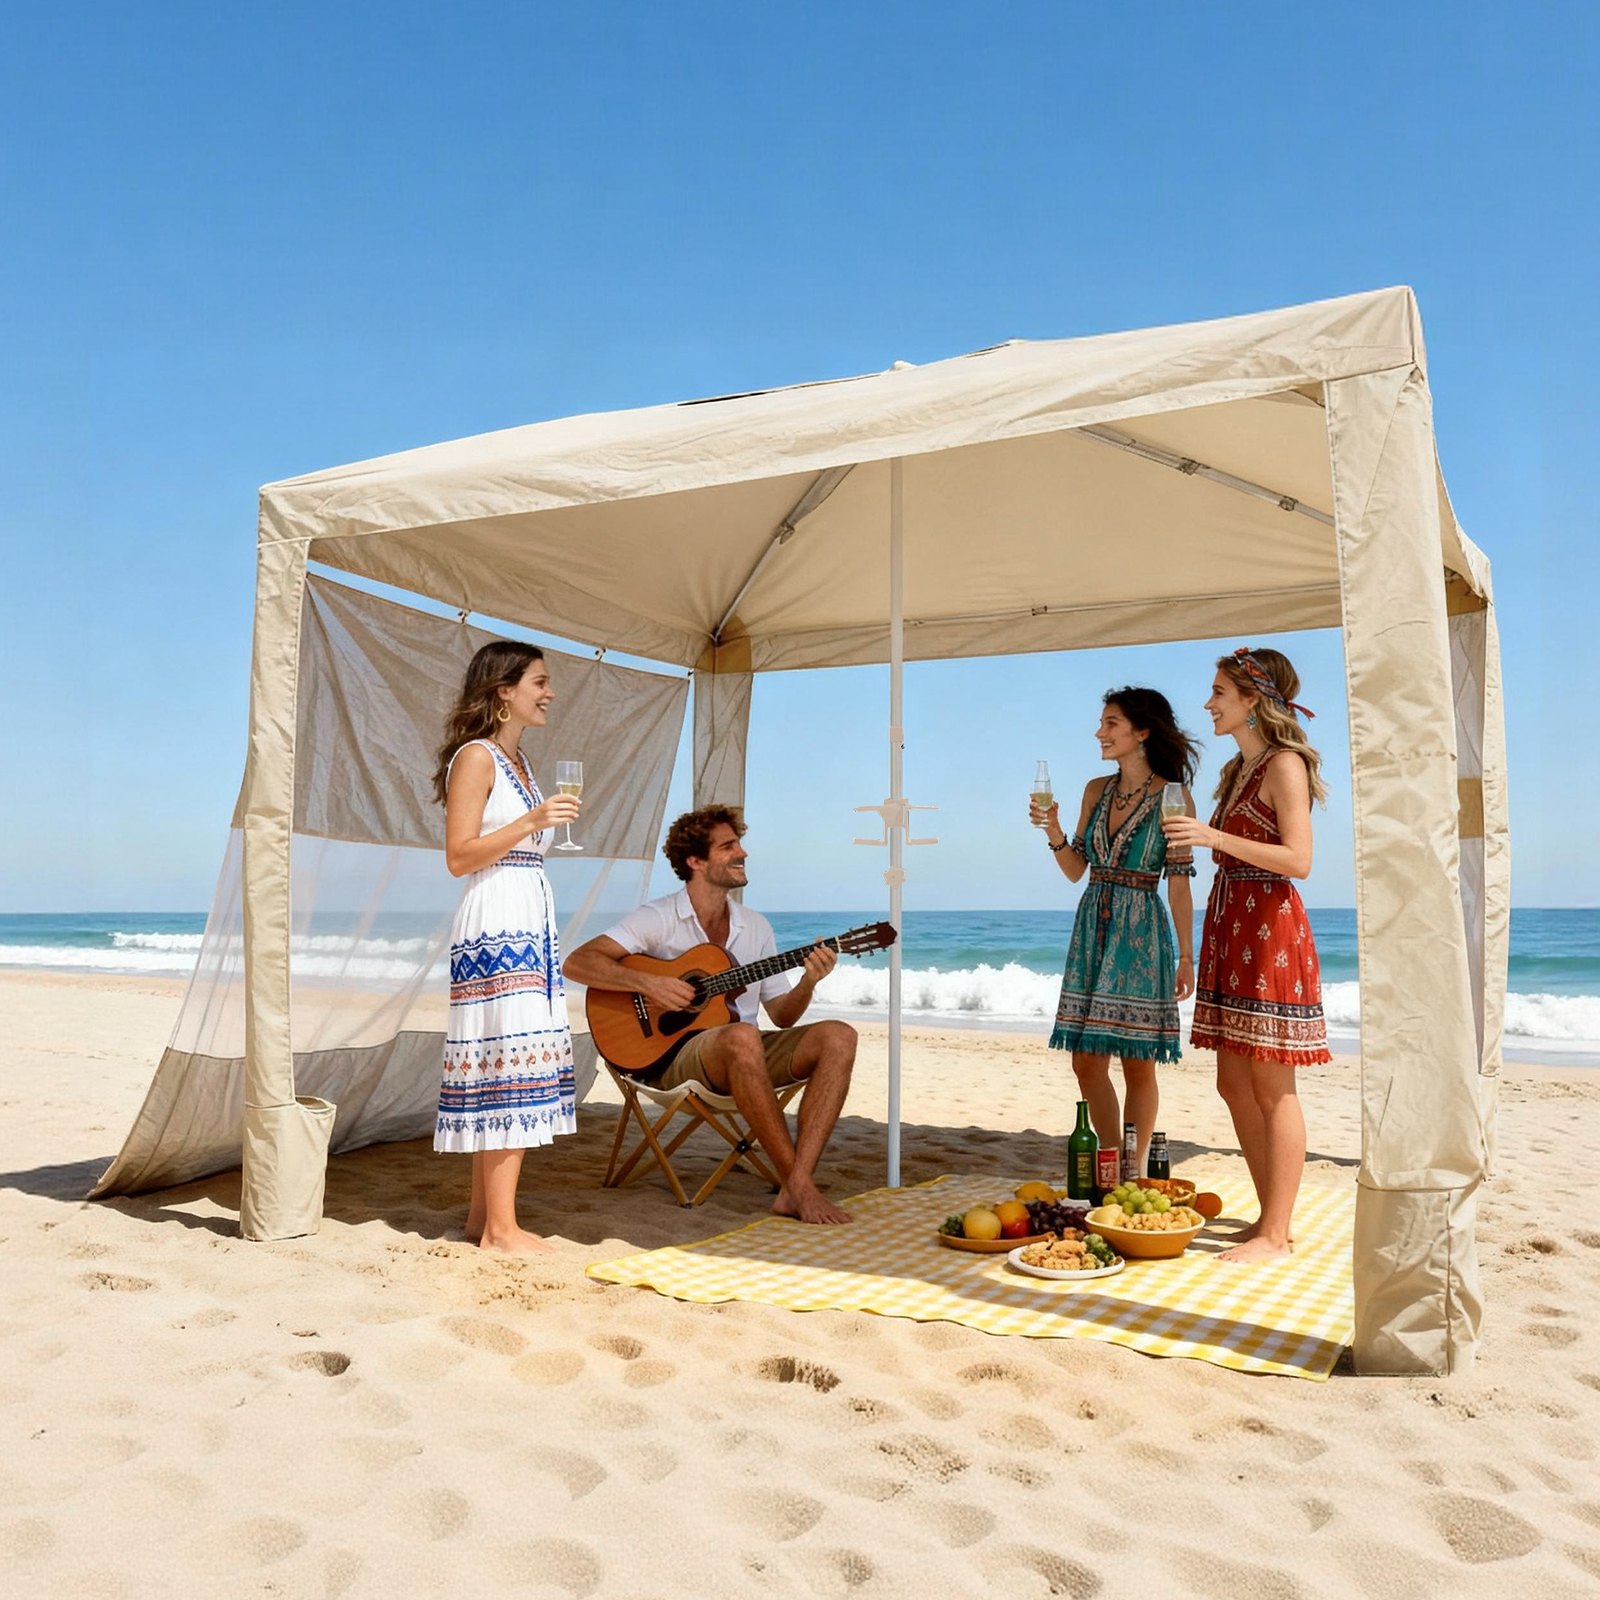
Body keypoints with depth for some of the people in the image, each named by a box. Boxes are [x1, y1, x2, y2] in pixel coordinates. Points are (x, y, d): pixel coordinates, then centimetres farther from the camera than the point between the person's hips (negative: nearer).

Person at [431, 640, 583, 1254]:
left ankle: (483, 1213, 15)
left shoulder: (517, 763, 20)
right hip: (494, 925, -9)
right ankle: (501, 1226, -5)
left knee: (496, 1069, 9)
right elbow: (459, 857, -13)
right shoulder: (476, 756, -7)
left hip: (530, 924, 9)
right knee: (511, 1066, -10)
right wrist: (532, 823, -20)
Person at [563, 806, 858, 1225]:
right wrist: (648, 983, -24)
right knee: (742, 1037, -39)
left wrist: (807, 984, -7)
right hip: (673, 1052, -6)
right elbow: (577, 963, -13)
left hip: (746, 1051, 6)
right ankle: (800, 1187, -32)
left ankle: (795, 1187, -30)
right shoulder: (659, 918, -4)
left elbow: (782, 1015, 13)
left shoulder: (755, 926, 13)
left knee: (838, 1037, -20)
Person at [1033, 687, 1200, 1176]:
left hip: (1140, 935, -5)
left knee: (1137, 1064, 2)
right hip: (1092, 932, 6)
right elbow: (1075, 869, 12)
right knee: (1087, 1062, 6)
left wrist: (1186, 956, -8)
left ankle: (1136, 1171, 15)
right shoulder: (1096, 790, 10)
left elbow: (1179, 882, -6)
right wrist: (1053, 832, -6)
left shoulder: (1173, 795, -5)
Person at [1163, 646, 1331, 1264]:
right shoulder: (1239, 770, 18)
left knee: (1272, 1088, -4)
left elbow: (1299, 860, -16)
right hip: (1228, 924, 9)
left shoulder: (1285, 764, -8)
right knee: (1234, 1084, 11)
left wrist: (1214, 837, -21)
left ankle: (1277, 1234, 4)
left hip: (1270, 926, -9)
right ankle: (1270, 1217, 21)